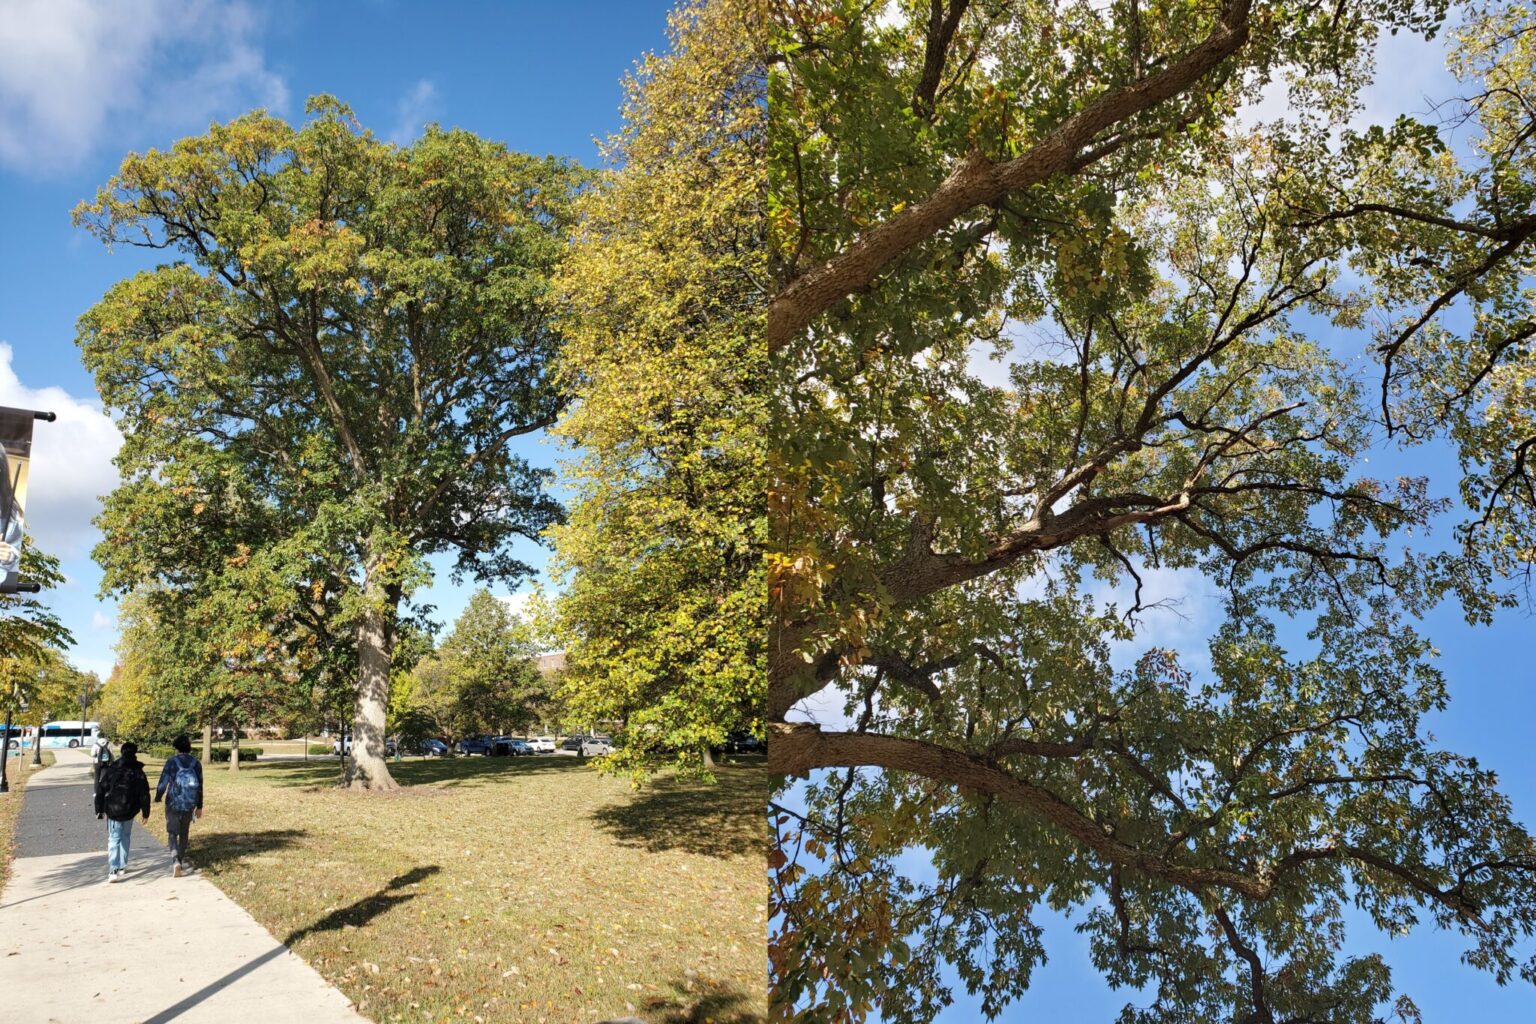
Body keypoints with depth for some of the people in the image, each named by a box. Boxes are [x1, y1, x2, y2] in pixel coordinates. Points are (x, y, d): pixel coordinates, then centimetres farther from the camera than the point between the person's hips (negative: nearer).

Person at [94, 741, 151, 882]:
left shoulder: (109, 770, -2)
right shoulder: (138, 772, -4)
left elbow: (100, 790, 1)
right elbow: (144, 794, -1)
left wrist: (99, 810, 10)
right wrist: (145, 812, 9)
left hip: (112, 810, 0)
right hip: (129, 811, 0)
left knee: (114, 839, 2)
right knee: (125, 837, 20)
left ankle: (113, 870, -12)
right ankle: (122, 866, 23)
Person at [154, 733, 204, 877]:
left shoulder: (171, 762, -10)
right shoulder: (196, 763, 0)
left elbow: (163, 782, -8)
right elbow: (200, 786, 4)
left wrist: (157, 798, 11)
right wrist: (199, 806, 13)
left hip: (173, 803, -3)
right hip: (189, 804, 3)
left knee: (172, 833, 4)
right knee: (184, 832, 19)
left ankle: (177, 861, -15)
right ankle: (183, 861, 28)